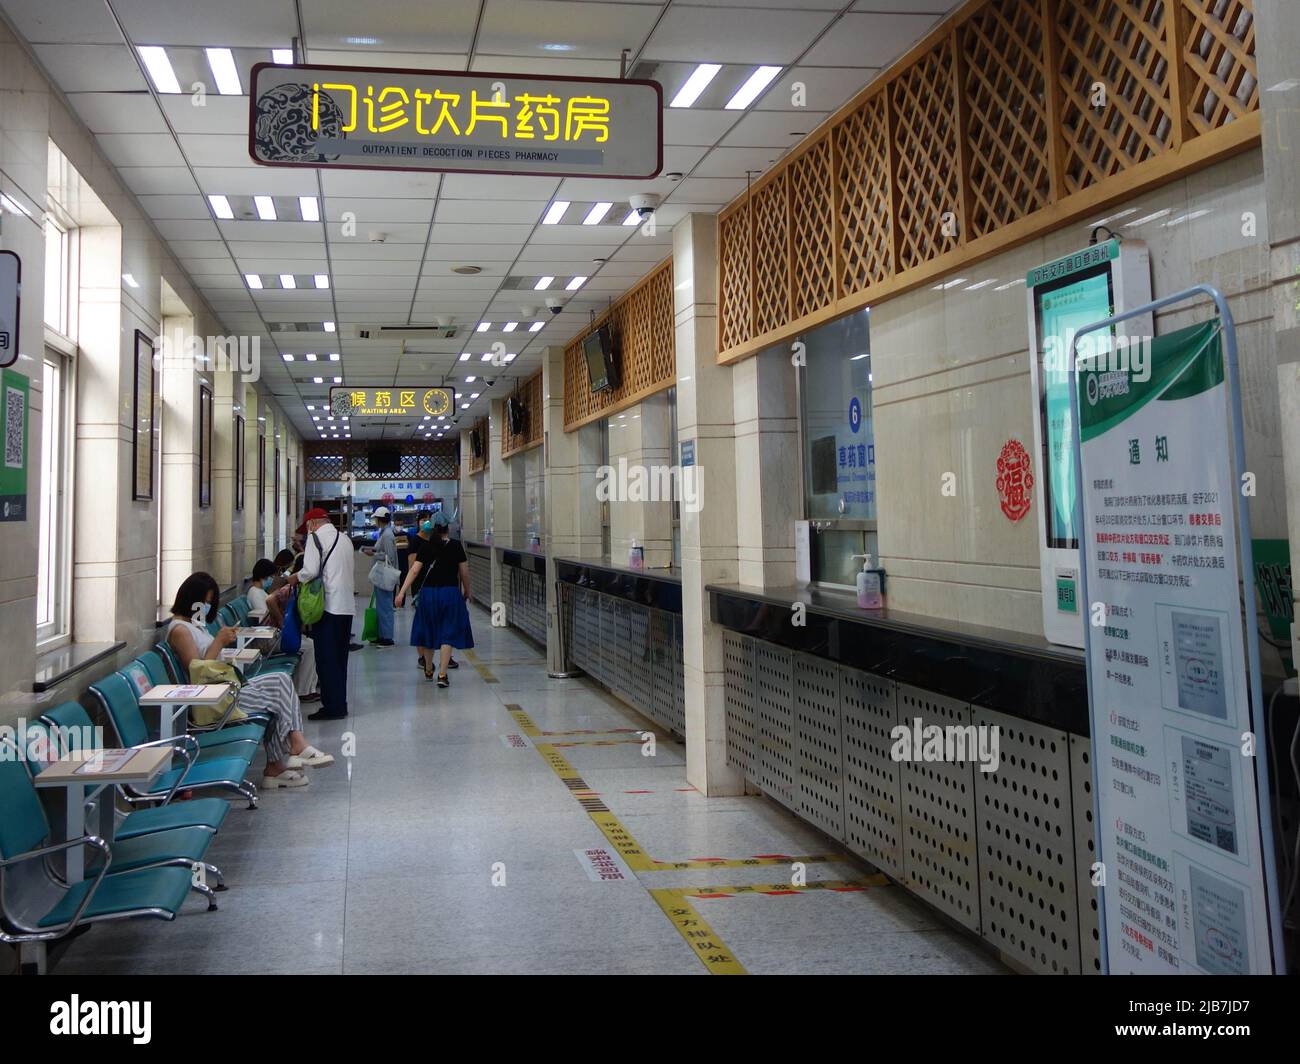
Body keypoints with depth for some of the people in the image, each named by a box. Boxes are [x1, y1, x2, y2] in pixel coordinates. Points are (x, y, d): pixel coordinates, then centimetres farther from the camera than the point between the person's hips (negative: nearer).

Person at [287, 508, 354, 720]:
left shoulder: (316, 536, -6)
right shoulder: (344, 538, 18)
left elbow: (310, 571, -16)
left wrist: (292, 579, 2)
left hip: (328, 606, -8)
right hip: (346, 606, 8)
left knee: (326, 659, -1)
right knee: (339, 658, 14)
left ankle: (332, 707, 0)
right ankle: (339, 705, 19)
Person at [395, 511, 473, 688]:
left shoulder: (425, 547, -1)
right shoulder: (456, 545, -2)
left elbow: (414, 570, -8)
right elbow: (464, 572, 1)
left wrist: (402, 592, -9)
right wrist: (466, 592, 15)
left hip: (428, 592, 2)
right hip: (451, 592, -2)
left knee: (428, 632, 17)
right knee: (448, 634, 2)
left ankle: (428, 671, 33)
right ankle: (442, 675, -7)